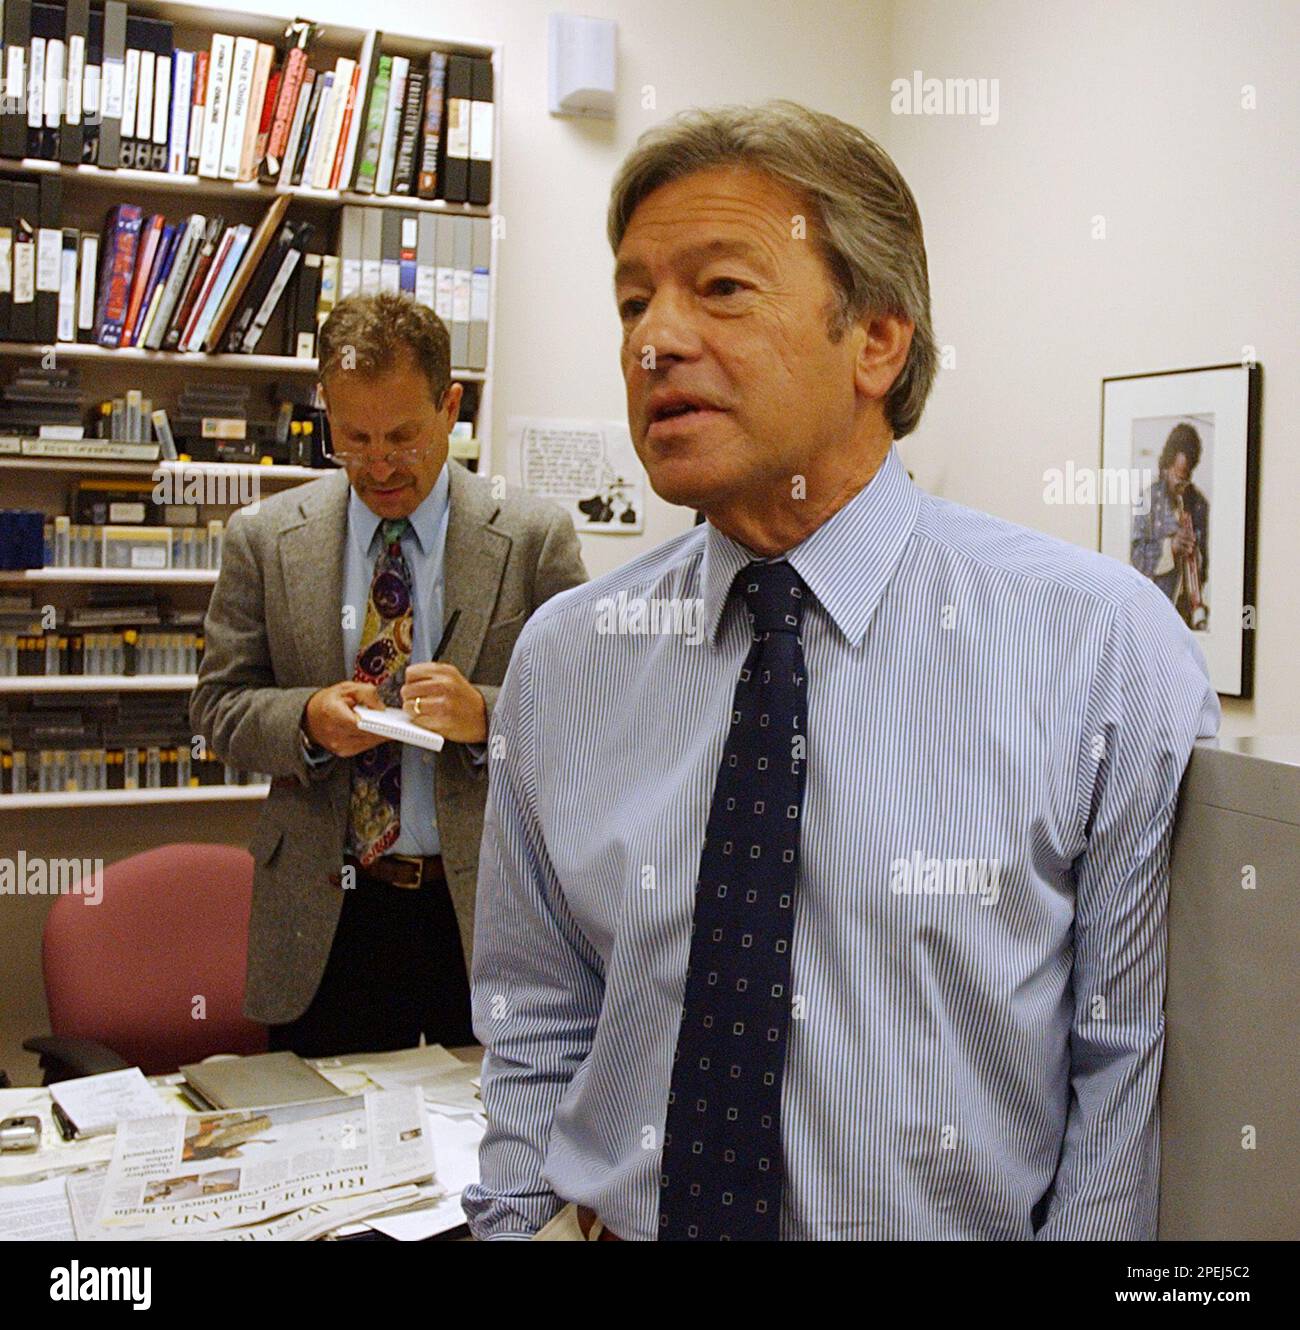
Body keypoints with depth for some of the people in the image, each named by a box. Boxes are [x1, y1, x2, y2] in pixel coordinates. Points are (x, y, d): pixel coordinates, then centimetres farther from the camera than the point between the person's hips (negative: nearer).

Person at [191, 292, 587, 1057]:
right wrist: (307, 719, -15)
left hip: (487, 912, -1)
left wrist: (485, 714, -22)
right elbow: (219, 704, 6)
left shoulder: (535, 537, -3)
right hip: (327, 918, 1)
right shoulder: (264, 538, 3)